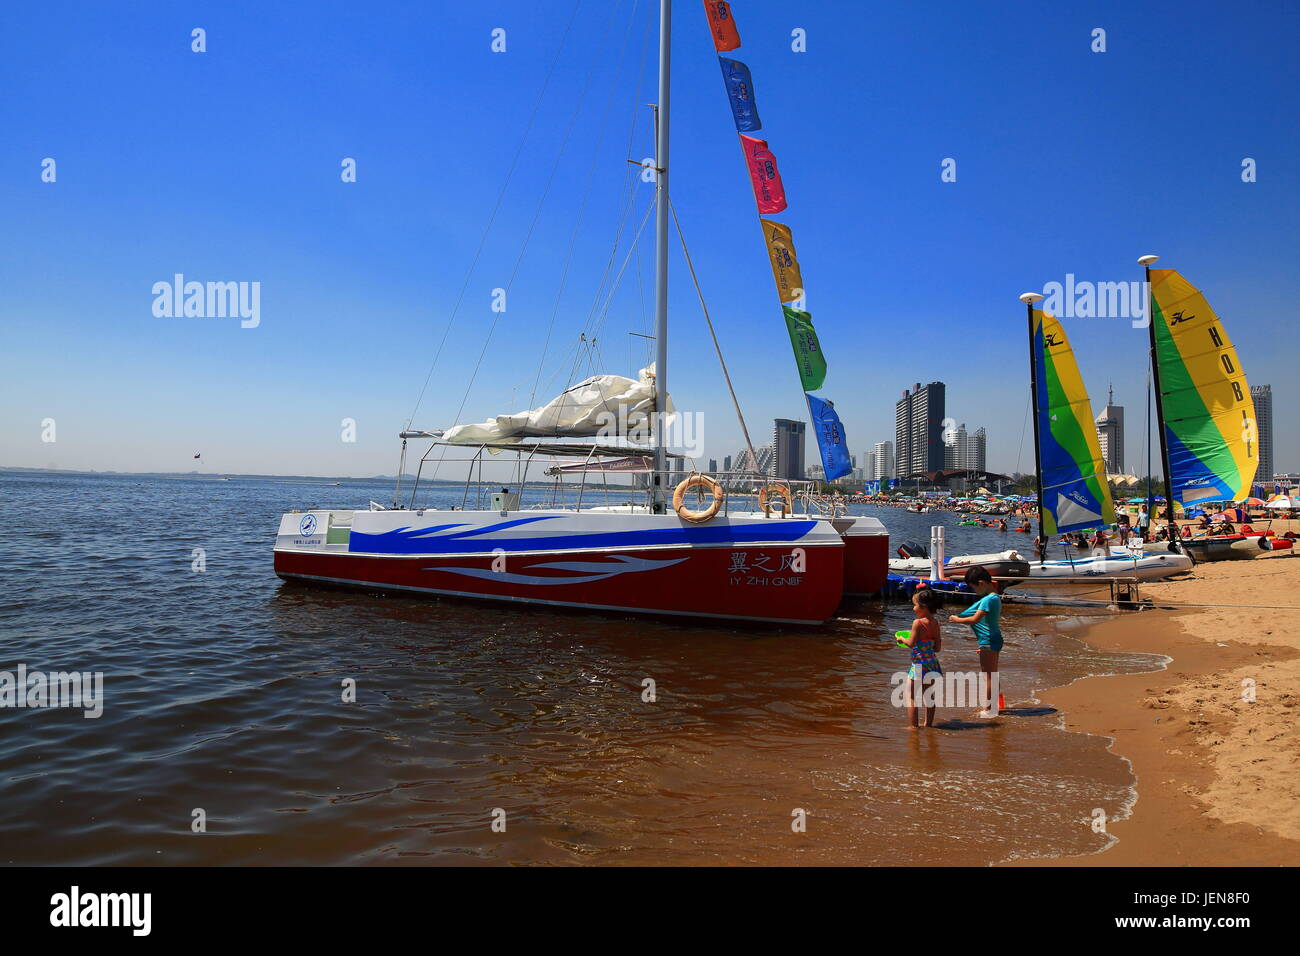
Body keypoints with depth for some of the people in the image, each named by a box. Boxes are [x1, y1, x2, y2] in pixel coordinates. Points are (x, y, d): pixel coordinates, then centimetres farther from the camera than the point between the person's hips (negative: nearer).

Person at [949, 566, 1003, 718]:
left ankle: (989, 708, 5)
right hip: (995, 639, 10)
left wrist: (957, 620, -12)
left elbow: (974, 619, -25)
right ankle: (993, 706, 26)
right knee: (992, 674, 17)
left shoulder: (988, 599, -21)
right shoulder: (995, 597, 9)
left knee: (988, 675, -2)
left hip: (988, 641, -10)